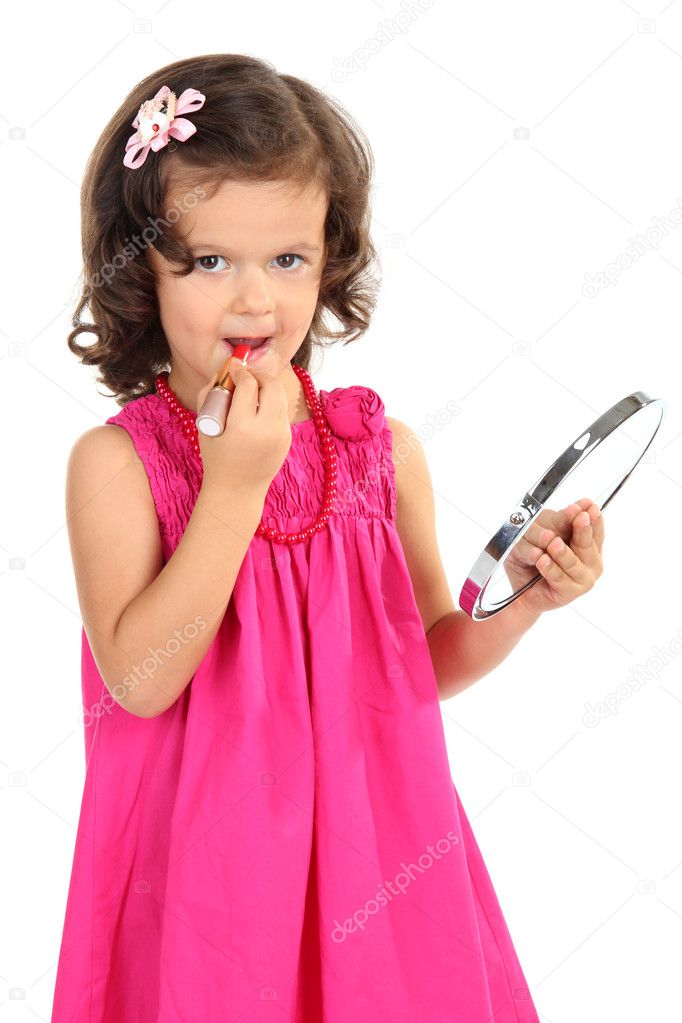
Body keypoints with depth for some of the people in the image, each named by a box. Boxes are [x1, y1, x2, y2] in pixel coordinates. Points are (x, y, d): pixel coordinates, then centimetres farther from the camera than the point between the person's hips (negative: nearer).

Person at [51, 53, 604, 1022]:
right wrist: (236, 483, -24)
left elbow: (429, 662, 6)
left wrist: (523, 601, -13)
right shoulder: (116, 462, -11)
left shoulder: (383, 448, -4)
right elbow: (140, 680, -21)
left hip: (370, 852, 3)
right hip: (204, 864, -2)